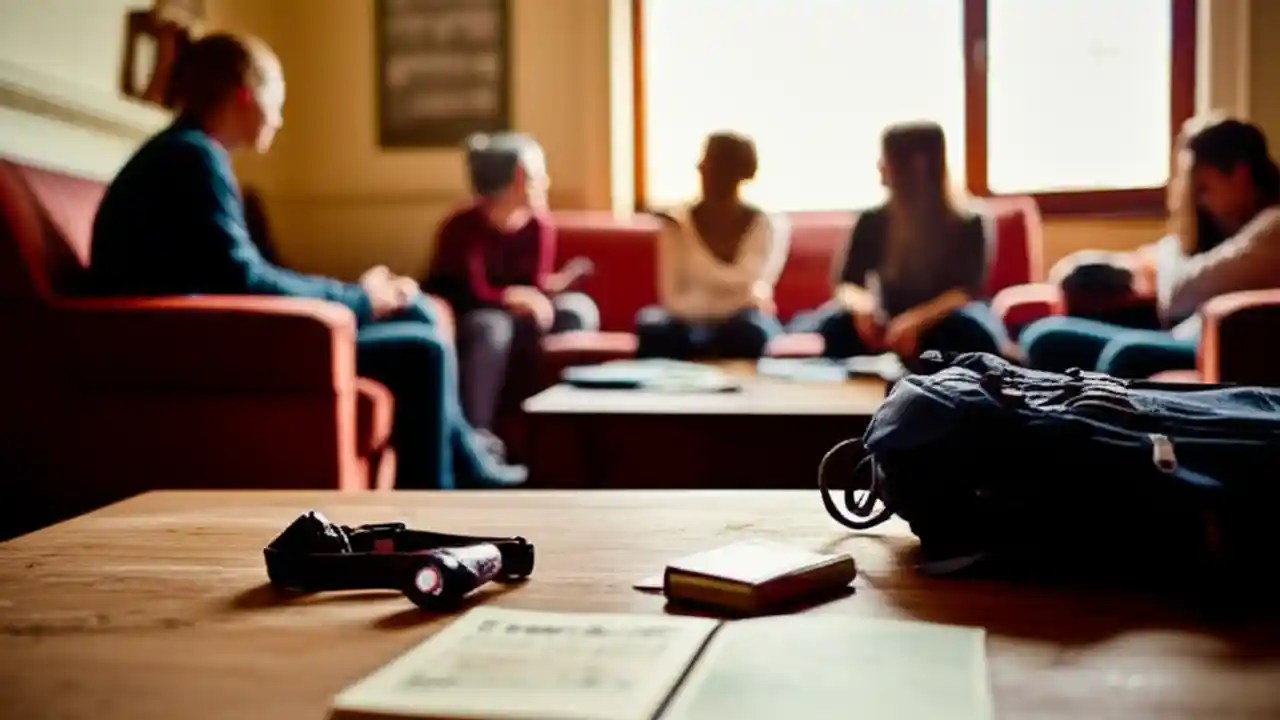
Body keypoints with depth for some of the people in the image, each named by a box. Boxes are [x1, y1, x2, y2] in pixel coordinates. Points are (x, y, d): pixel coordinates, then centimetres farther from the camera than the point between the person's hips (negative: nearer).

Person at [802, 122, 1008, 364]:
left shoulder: (967, 225, -5)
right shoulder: (872, 221, 2)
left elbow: (968, 290, -13)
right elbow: (847, 284, 1)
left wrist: (917, 320, -31)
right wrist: (861, 304, -25)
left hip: (940, 326, -1)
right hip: (887, 327, 2)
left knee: (973, 331, -36)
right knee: (834, 325, -29)